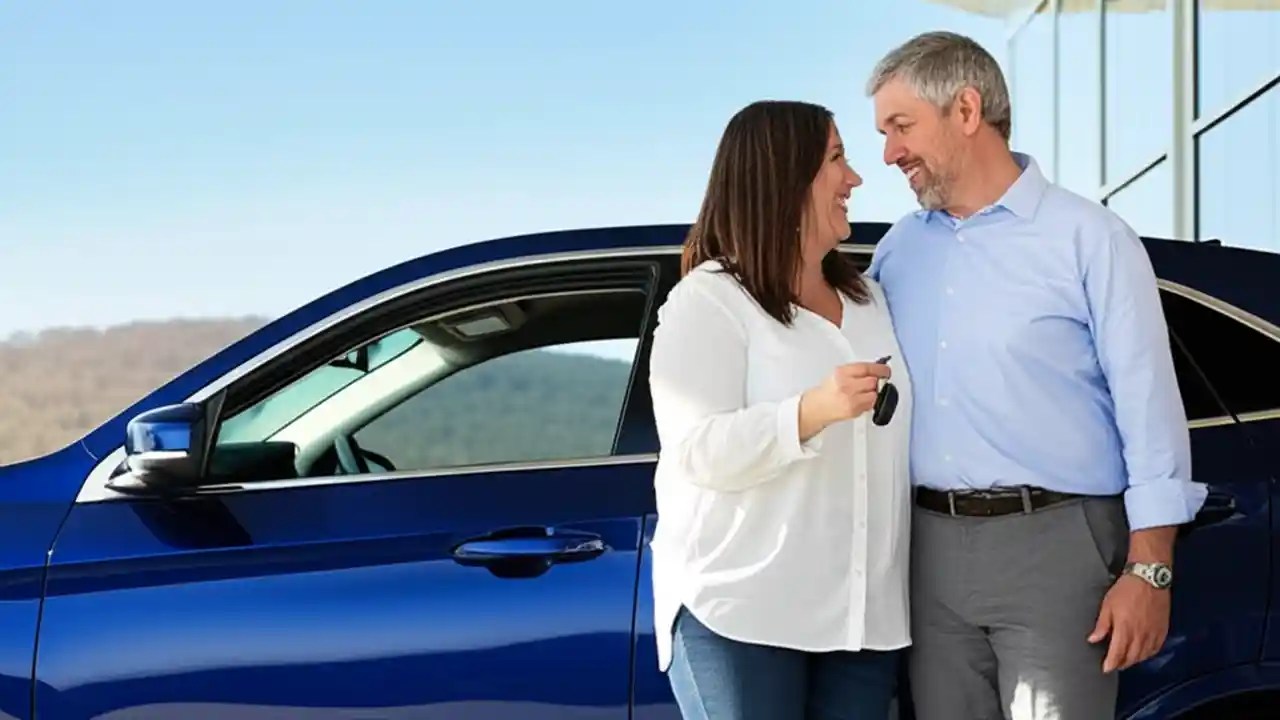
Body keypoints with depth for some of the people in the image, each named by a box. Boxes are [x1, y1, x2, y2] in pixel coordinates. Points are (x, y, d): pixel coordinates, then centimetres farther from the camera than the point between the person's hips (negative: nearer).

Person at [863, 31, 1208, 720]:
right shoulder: (897, 250, 13)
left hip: (1052, 541, -5)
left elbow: (1148, 409, -7)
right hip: (932, 547, 5)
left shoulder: (1088, 238, -3)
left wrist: (1148, 571, -11)